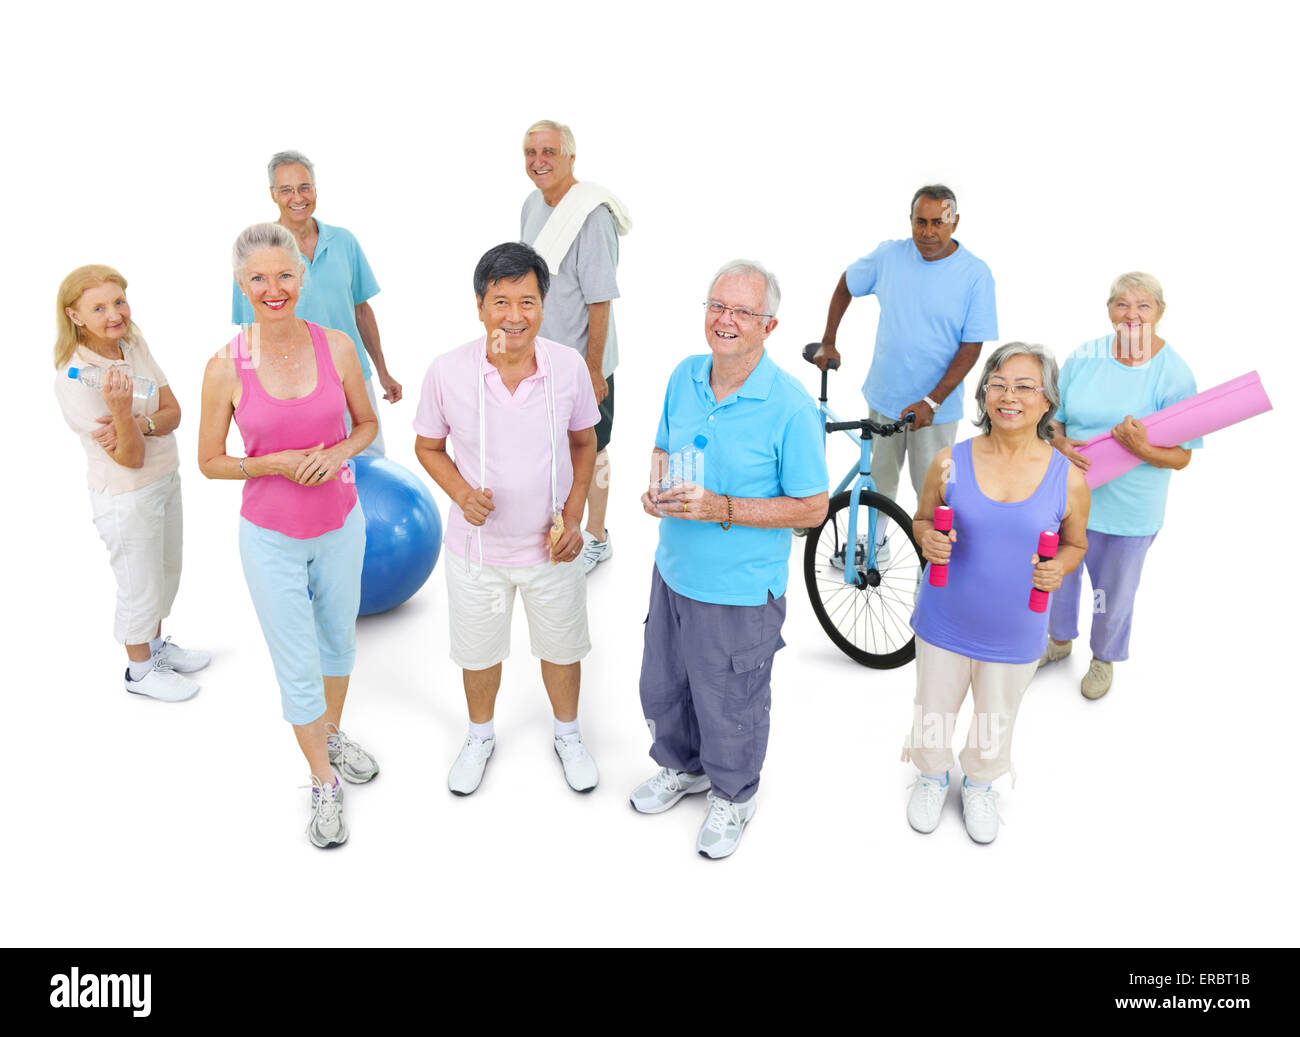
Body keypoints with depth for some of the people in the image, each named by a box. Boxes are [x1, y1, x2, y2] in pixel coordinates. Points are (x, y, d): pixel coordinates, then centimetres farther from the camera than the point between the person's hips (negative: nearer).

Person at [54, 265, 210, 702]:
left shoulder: (134, 345, -5)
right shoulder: (73, 379, -25)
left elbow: (173, 412, -6)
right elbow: (131, 459, -25)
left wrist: (139, 424, -27)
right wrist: (122, 410, -42)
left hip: (166, 478, 7)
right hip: (126, 495, -7)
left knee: (167, 571, 23)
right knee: (141, 586, 10)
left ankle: (156, 646, 46)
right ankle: (140, 669, 33)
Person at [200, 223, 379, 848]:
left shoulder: (337, 346, -10)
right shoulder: (226, 368, -15)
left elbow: (367, 423, 4)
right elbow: (210, 461, -5)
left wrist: (339, 452, -16)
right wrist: (275, 463, -20)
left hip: (340, 524, 3)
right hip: (271, 535, -2)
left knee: (338, 638, 23)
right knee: (297, 667, 7)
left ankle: (333, 733, 50)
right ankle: (323, 785, 28)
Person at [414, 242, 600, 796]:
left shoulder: (569, 366, -14)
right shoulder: (448, 371, -17)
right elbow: (428, 447, -2)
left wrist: (573, 516, -8)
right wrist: (462, 493, -20)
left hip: (550, 545, 1)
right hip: (477, 546, 0)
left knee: (561, 647, 20)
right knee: (478, 651, 20)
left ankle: (568, 734, 48)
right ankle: (480, 735, 49)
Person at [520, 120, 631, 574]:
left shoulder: (590, 215, -20)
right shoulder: (533, 204, 6)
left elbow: (600, 300, -21)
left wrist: (593, 369, -20)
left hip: (582, 361, -7)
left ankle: (596, 539, 26)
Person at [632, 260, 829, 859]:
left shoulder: (790, 407, -20)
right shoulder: (684, 378, -2)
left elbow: (812, 508, -17)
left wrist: (721, 508, -26)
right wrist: (656, 488, -9)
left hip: (740, 590, -6)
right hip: (673, 571, 6)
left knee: (730, 706, 14)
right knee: (661, 687, 24)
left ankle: (733, 795, 43)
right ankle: (681, 766, 53)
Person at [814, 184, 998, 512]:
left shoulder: (976, 274, -12)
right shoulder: (889, 255, -4)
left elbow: (971, 347, -12)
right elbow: (845, 286, 14)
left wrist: (932, 402, -20)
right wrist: (828, 343, 9)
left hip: (936, 408, -3)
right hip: (883, 398, 3)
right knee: (878, 483, 16)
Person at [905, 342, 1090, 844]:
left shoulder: (1067, 478, -10)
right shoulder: (950, 462, -11)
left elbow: (1075, 543, 5)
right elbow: (921, 520, 3)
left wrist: (1058, 567, -16)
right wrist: (928, 540, -19)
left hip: (1015, 633, 0)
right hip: (944, 625, 0)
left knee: (996, 720, 22)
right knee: (934, 711, 19)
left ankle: (979, 784, 53)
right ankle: (932, 776, 50)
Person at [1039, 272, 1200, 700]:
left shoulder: (1175, 375, -14)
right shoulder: (1084, 357, -5)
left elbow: (1181, 456, -12)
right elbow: (1054, 418, 4)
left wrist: (1141, 449, -32)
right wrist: (1062, 445, -17)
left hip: (1128, 509, -3)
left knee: (1114, 593, 15)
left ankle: (1105, 658, 44)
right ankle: (1060, 639, 51)